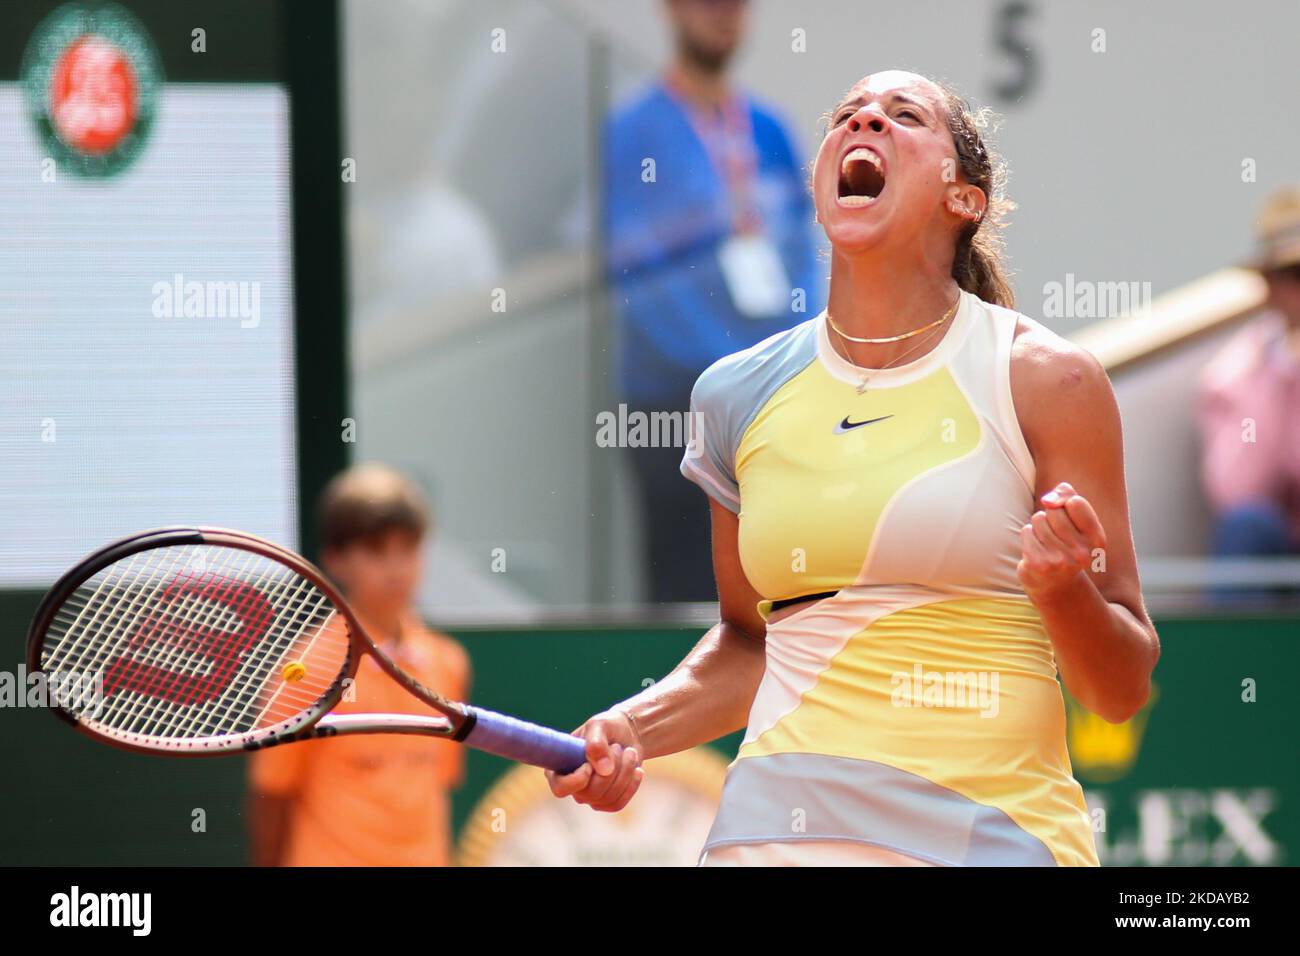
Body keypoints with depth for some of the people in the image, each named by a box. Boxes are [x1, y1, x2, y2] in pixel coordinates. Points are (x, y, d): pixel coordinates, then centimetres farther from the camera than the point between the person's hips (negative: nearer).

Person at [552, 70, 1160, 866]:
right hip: (777, 823, 3)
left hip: (992, 832, -3)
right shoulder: (740, 394, 6)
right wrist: (636, 727, 2)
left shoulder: (1042, 378, -4)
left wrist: (1063, 591, -21)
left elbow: (1123, 691, -2)